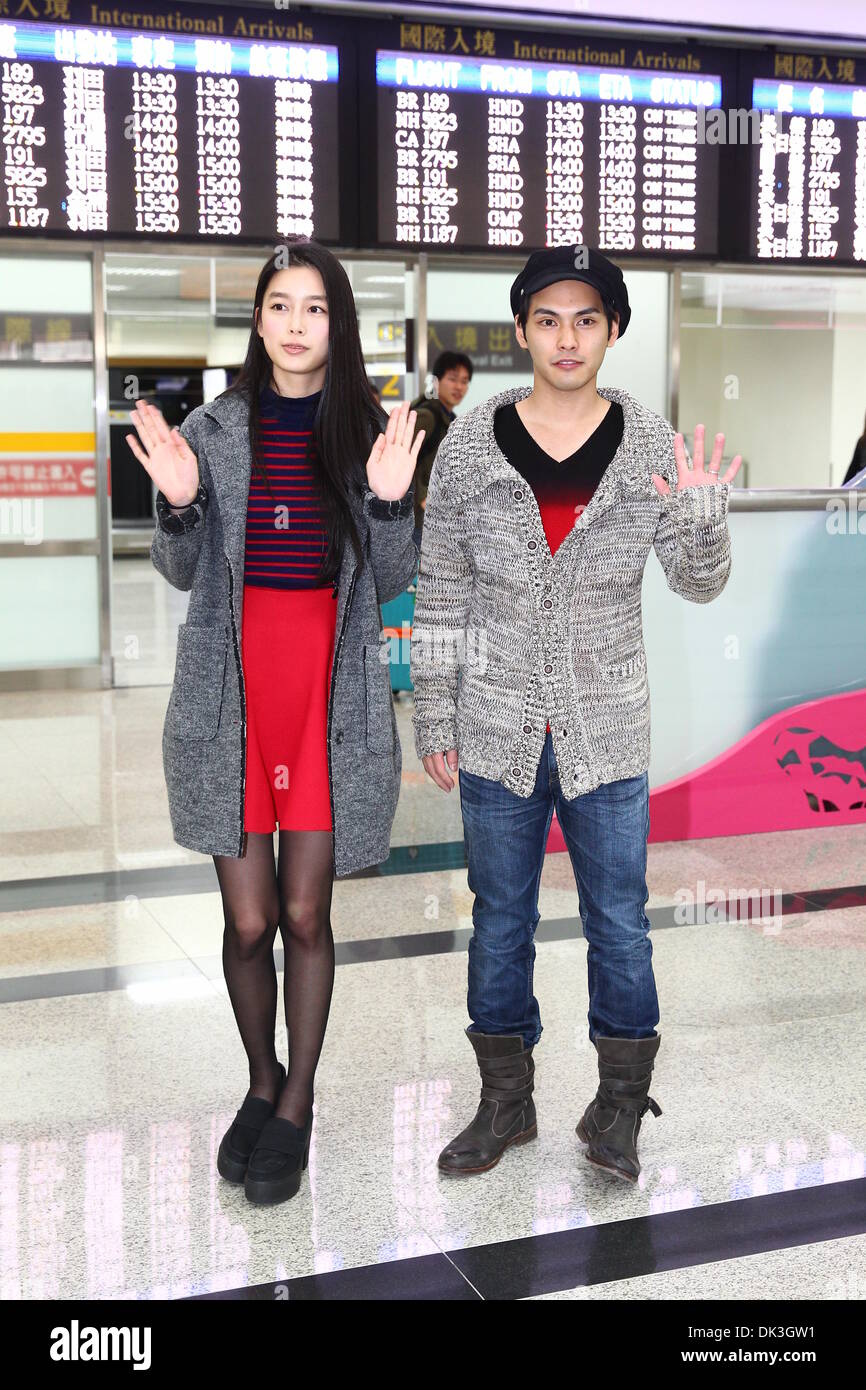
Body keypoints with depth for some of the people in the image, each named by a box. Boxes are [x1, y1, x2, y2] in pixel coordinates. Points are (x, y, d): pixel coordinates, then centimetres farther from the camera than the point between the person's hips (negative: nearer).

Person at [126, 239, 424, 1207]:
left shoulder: (368, 430, 3)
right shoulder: (214, 429, 2)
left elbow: (392, 582, 3)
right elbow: (181, 573, 7)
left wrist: (389, 502, -14)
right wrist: (180, 506, -12)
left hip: (332, 694, 0)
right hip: (231, 694, 0)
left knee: (305, 915, 4)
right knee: (248, 920, 5)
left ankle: (296, 1108, 22)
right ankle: (262, 1082, 30)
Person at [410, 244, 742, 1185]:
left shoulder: (649, 443, -3)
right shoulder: (470, 444, -4)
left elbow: (700, 584, -2)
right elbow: (440, 594, 1)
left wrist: (703, 517, -23)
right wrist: (434, 719, 0)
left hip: (607, 729, 0)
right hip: (497, 728, 1)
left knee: (618, 923, 8)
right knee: (500, 921, 13)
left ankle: (618, 1108, 28)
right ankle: (505, 1102, 31)